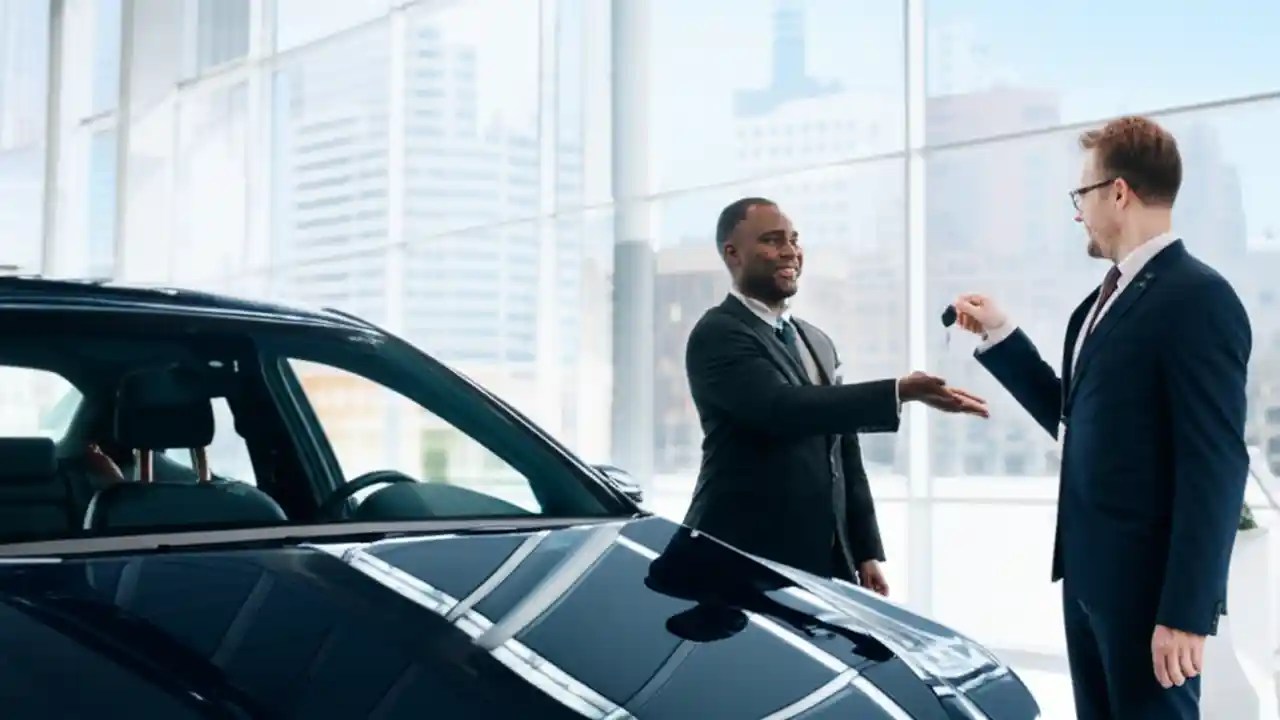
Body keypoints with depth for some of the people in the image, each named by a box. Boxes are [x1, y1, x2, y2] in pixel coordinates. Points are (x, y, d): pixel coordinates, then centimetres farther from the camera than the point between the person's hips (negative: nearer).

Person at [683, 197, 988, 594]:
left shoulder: (817, 342, 18)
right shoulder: (717, 334, -9)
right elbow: (780, 408, -26)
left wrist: (867, 552, 14)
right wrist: (899, 393, -32)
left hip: (827, 561, 8)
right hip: (744, 563, -7)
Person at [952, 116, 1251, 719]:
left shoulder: (1197, 298, -15)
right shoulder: (1108, 296, 13)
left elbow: (1215, 466, -19)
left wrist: (1186, 611, -20)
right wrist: (1000, 335, 15)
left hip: (1148, 580, -8)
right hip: (1089, 572, 9)